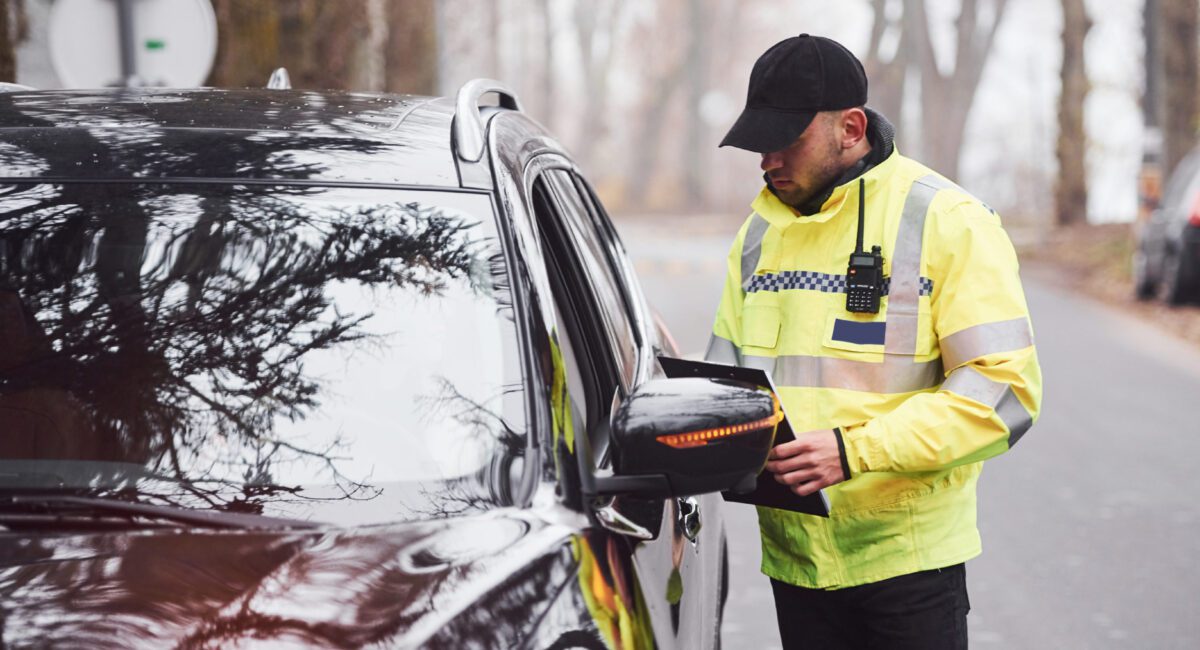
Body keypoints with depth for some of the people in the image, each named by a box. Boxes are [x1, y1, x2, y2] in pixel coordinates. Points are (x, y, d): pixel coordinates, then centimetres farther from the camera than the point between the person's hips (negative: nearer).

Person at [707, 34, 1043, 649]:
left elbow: (1005, 390, -15)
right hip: (794, 558, 5)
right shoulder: (759, 232, 11)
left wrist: (855, 449, -23)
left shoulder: (948, 222, -8)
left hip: (909, 558, -5)